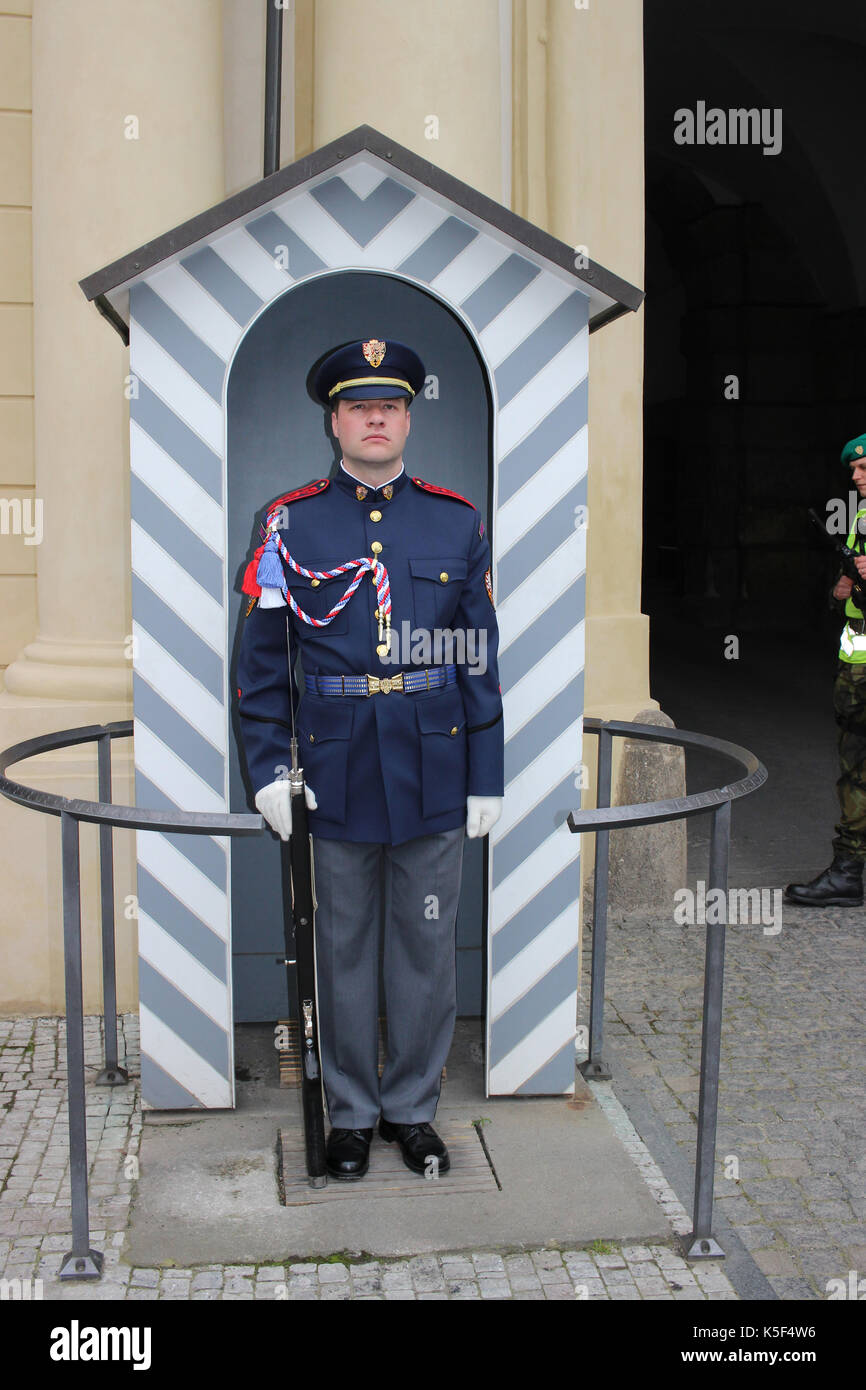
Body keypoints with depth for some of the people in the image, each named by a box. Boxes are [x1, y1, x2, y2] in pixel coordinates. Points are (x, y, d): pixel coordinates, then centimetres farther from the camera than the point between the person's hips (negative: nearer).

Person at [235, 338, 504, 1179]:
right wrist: (268, 767, -6)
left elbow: (481, 660, 4)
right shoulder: (291, 523, 1)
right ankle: (351, 1114, 26)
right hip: (336, 770, -1)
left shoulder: (458, 522, 4)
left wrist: (487, 778, 1)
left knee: (425, 947, 10)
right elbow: (261, 659, 1)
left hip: (436, 770, 1)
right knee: (343, 948, 10)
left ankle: (412, 1108, 27)